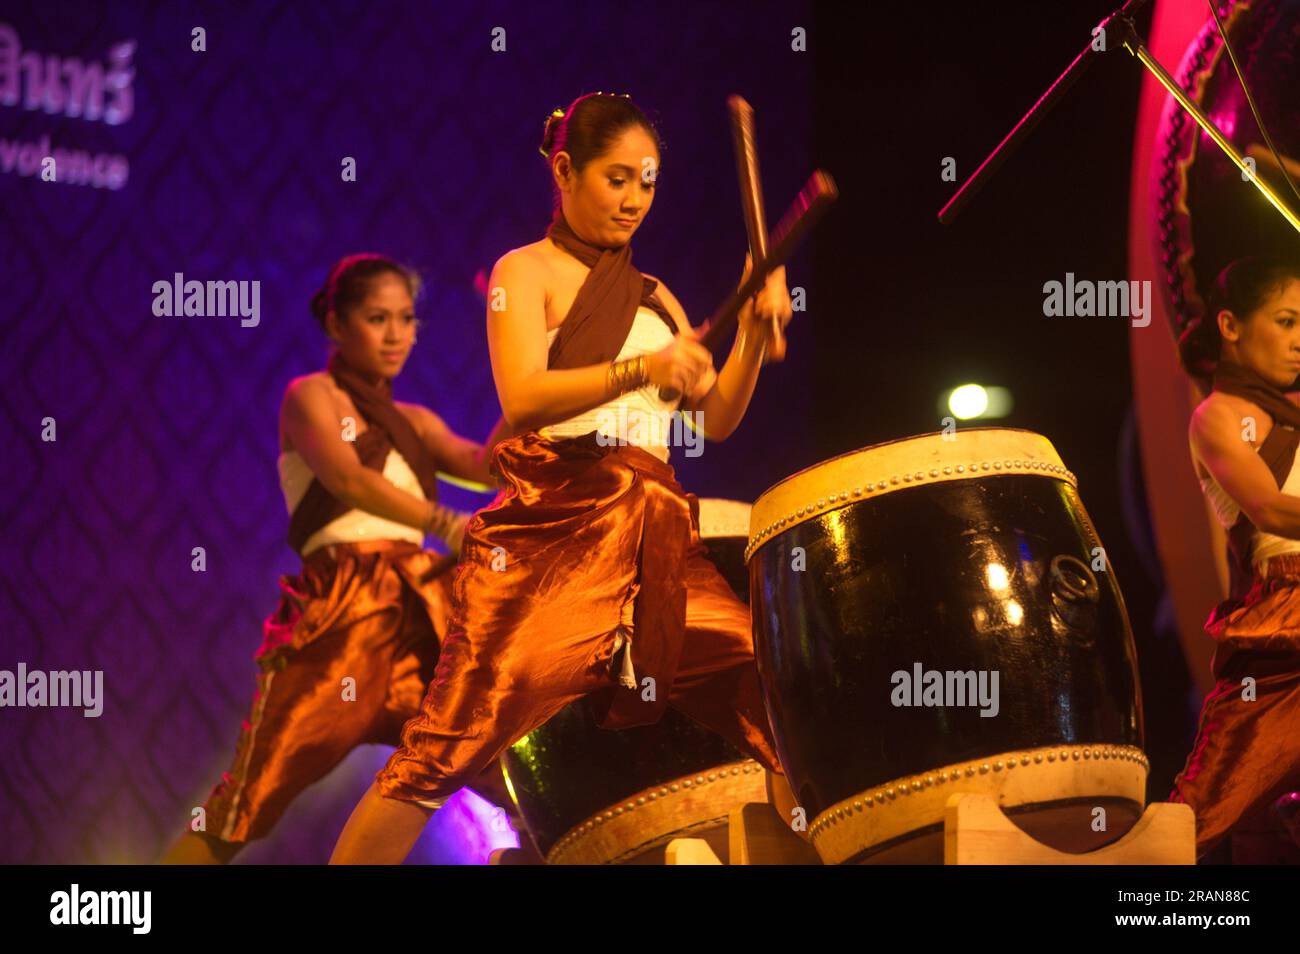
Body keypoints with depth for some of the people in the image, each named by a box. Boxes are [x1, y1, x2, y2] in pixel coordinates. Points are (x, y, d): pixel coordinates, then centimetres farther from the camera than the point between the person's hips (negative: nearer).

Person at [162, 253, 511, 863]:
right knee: (259, 790, -10)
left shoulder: (414, 423, 23)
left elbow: (486, 464, 4)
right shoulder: (311, 395, 7)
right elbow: (346, 478, -13)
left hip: (419, 603, 6)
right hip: (341, 605, -6)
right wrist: (447, 525, -25)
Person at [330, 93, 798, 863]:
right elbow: (523, 400, -13)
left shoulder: (654, 297, 22)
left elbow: (717, 419, 14)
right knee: (455, 739, -14)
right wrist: (639, 371, -28)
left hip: (656, 533, 6)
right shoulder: (527, 272, 4)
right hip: (553, 525, -6)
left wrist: (754, 332, -2)